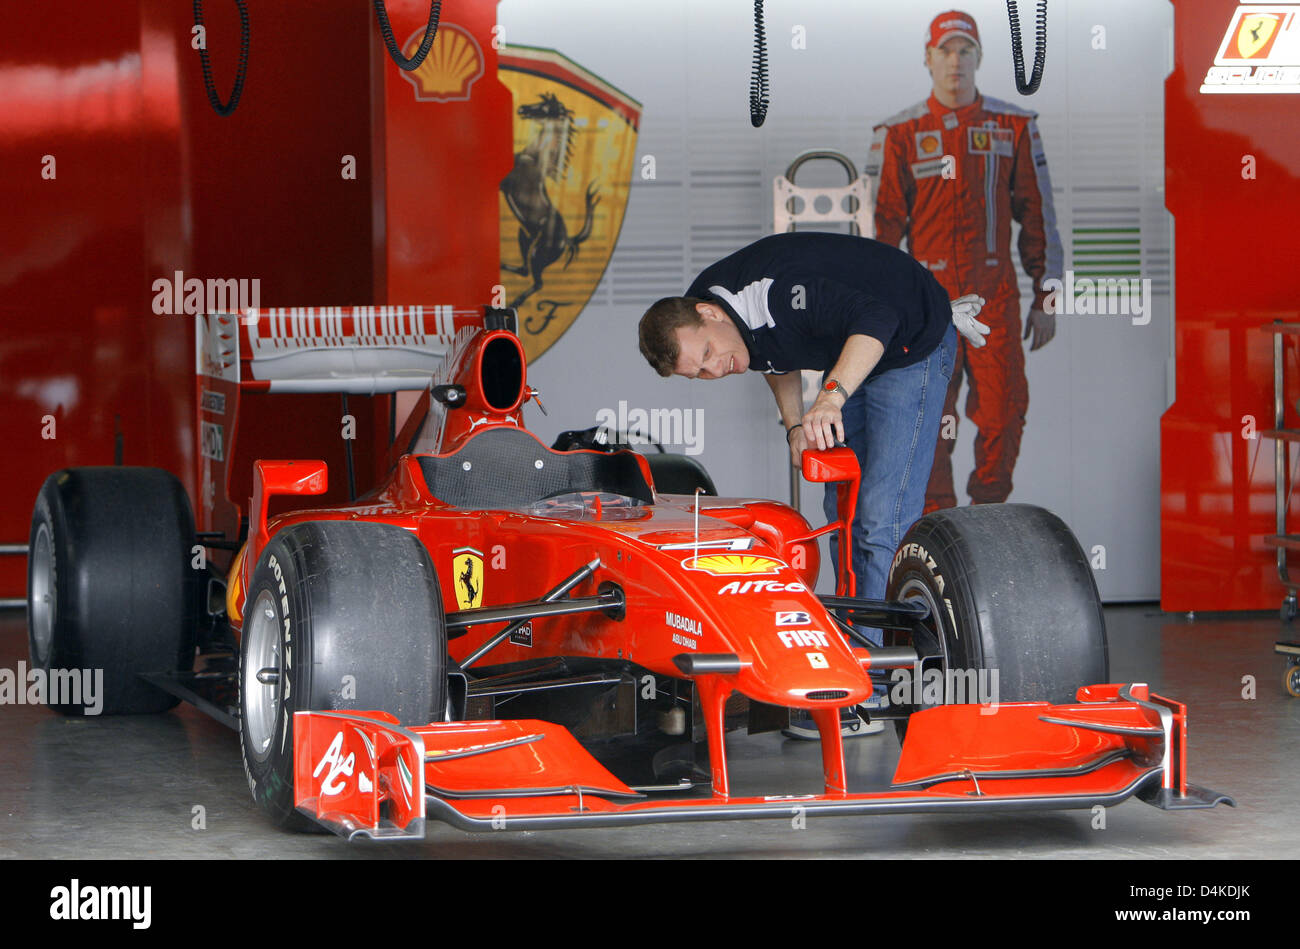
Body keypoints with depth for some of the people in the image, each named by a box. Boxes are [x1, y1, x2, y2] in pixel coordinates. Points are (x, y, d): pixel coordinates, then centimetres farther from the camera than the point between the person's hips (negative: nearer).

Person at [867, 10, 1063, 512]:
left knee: (1003, 414, -3)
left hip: (996, 295, 1)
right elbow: (880, 222, 4)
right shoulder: (898, 135, 4)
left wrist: (1045, 298, 9)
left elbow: (1037, 215, 11)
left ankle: (989, 509, 17)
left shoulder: (1014, 127, 8)